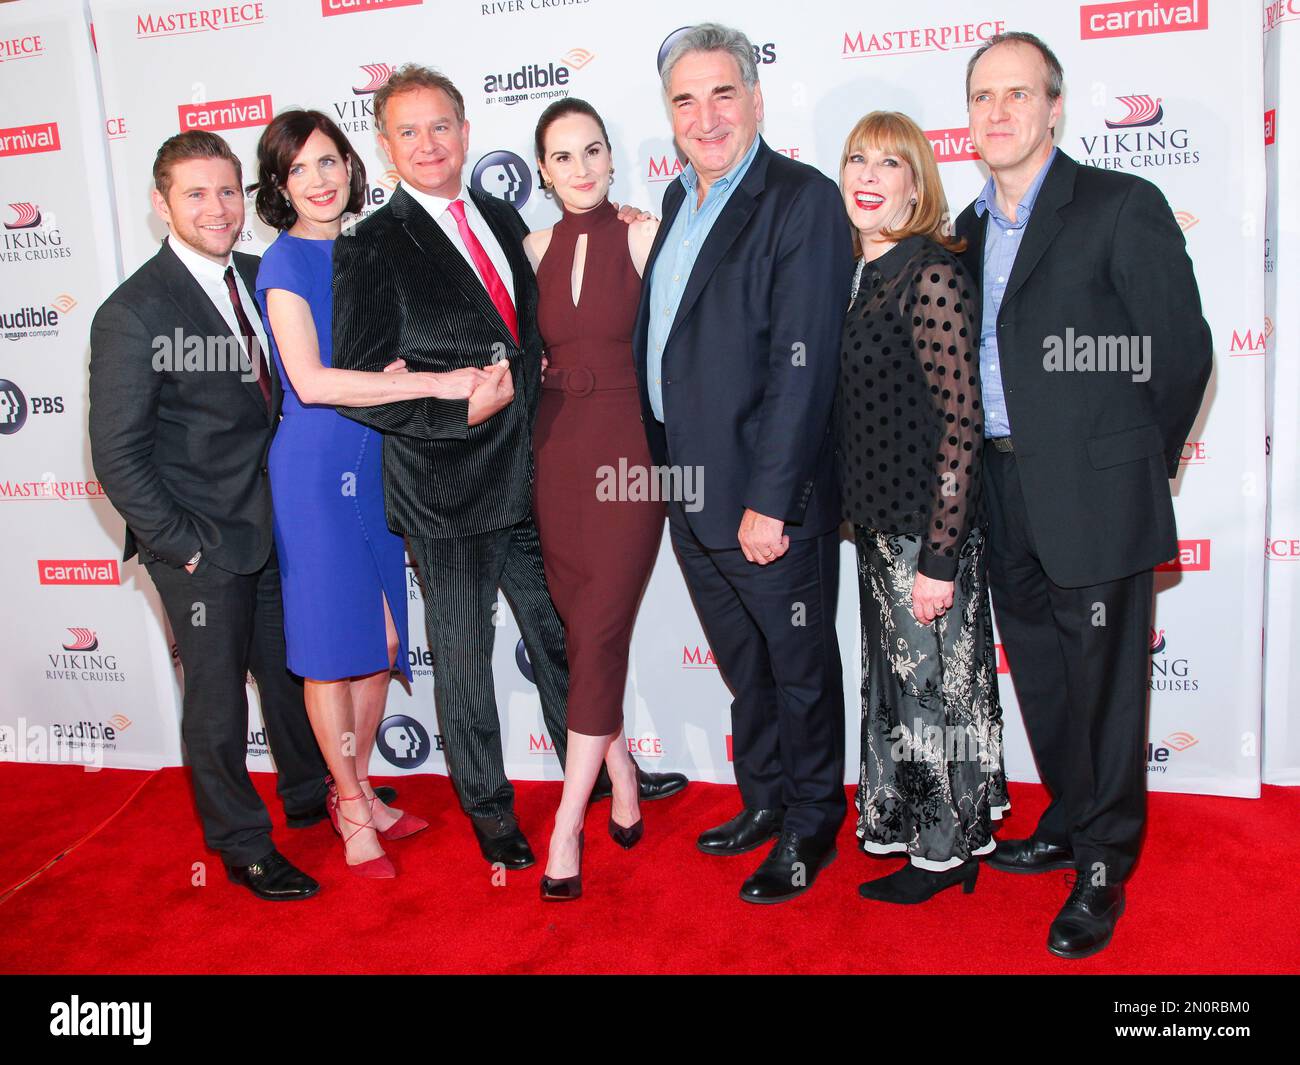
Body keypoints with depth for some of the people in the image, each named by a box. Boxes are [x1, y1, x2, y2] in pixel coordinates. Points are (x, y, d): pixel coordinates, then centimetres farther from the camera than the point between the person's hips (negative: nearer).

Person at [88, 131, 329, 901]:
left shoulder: (260, 278, 3)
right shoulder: (133, 313, -16)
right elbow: (117, 455, -15)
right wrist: (181, 542, -15)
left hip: (273, 527, 6)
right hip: (201, 545, -6)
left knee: (290, 670, 21)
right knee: (218, 696, 9)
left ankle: (311, 794, 43)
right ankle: (243, 845, 29)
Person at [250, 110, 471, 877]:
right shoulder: (286, 263, -10)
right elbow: (311, 381, -22)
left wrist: (478, 374, 1)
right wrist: (435, 382, -23)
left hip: (375, 462, 7)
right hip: (316, 466, -6)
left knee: (384, 638, 11)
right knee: (333, 644, 4)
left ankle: (358, 788, 30)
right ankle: (352, 812, 21)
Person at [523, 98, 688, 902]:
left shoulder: (647, 237, -3)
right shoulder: (536, 249, 9)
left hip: (629, 452, -4)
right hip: (556, 453, 4)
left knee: (598, 633, -6)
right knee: (585, 631, 9)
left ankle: (568, 827, 3)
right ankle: (623, 785, 26)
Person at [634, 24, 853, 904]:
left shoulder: (803, 199, -12)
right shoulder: (681, 200, 13)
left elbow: (803, 365, -18)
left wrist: (770, 500, -21)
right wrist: (666, 471, 11)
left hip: (770, 499, -8)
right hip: (688, 493, 8)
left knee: (800, 667, 10)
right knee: (743, 665, 21)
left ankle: (811, 828, 28)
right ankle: (764, 801, 39)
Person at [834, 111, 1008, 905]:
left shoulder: (933, 274, -15)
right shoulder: (863, 278, 9)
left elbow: (961, 424, -19)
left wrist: (938, 557, -20)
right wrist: (861, 519, 12)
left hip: (927, 528, -8)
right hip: (879, 522, 8)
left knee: (934, 682, 6)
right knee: (897, 680, 19)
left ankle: (947, 849, 25)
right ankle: (907, 824, 38)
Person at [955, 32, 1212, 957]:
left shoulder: (1122, 206, -7)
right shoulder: (969, 230, 12)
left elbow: (1183, 349, -7)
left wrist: (1140, 466, 1)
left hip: (1094, 495, -6)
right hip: (1005, 499, 6)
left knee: (1103, 681, 4)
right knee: (1042, 678, 17)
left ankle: (1104, 870, 20)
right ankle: (1070, 822, 37)